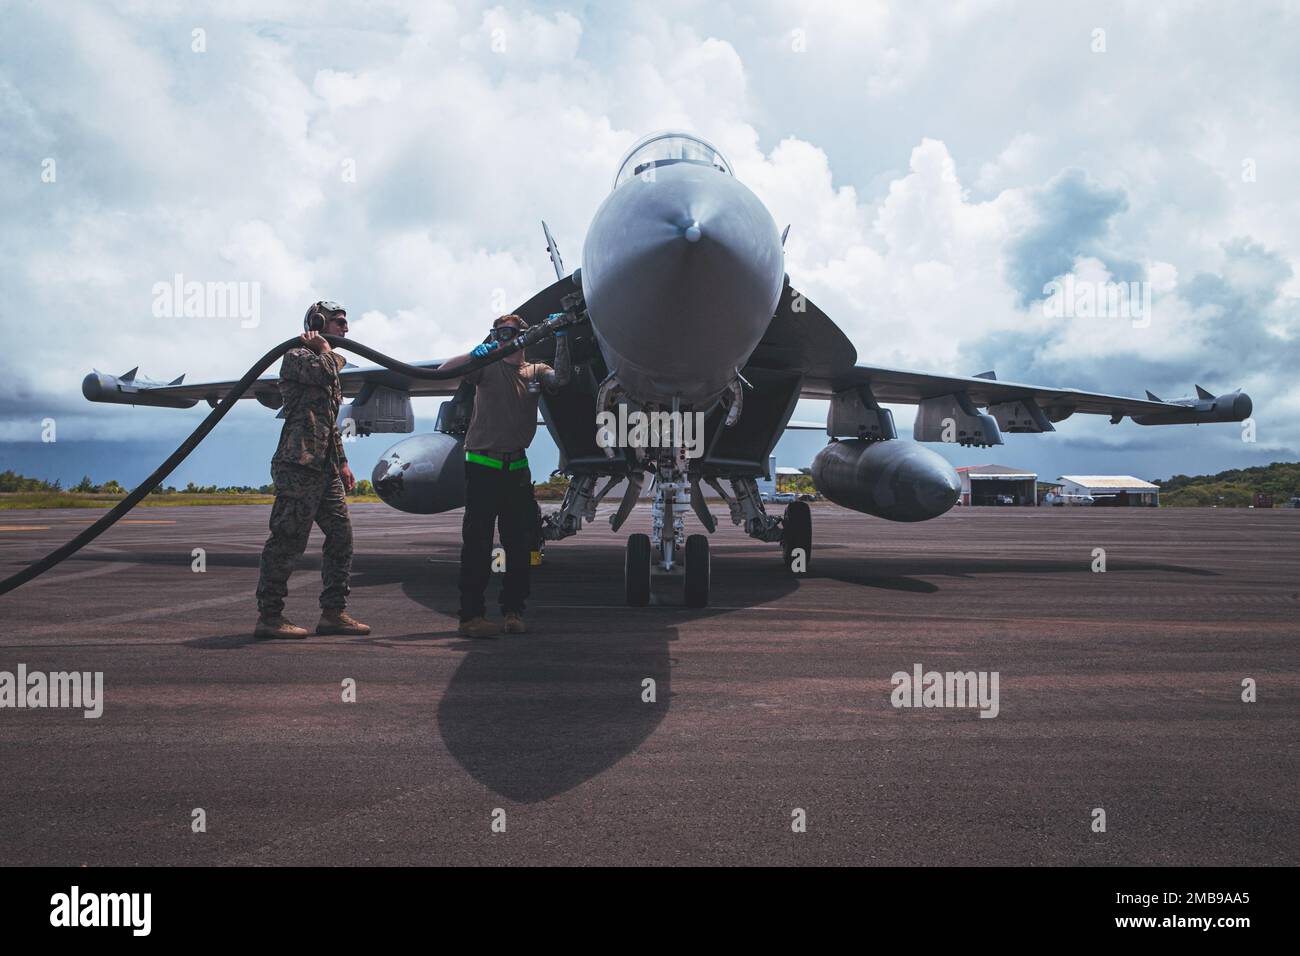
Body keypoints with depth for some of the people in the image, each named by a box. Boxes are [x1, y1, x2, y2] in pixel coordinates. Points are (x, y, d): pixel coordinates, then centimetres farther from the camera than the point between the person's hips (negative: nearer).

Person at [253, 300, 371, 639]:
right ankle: (269, 616, -1)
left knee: (340, 535, 6)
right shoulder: (296, 356, -2)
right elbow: (325, 373, -24)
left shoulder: (327, 363, 27)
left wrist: (342, 463, 23)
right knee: (288, 541, -7)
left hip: (325, 467, 9)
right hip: (299, 462, -9)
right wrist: (324, 349, -3)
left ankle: (333, 612, 11)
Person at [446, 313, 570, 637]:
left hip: (517, 467, 4)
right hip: (482, 465, -4)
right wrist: (473, 355, -26)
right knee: (477, 543, -3)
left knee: (520, 543, 7)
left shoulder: (535, 372, 12)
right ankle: (471, 615, 0)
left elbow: (561, 379, -9)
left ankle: (513, 611, 17)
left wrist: (561, 338, -16)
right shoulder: (488, 367, 3)